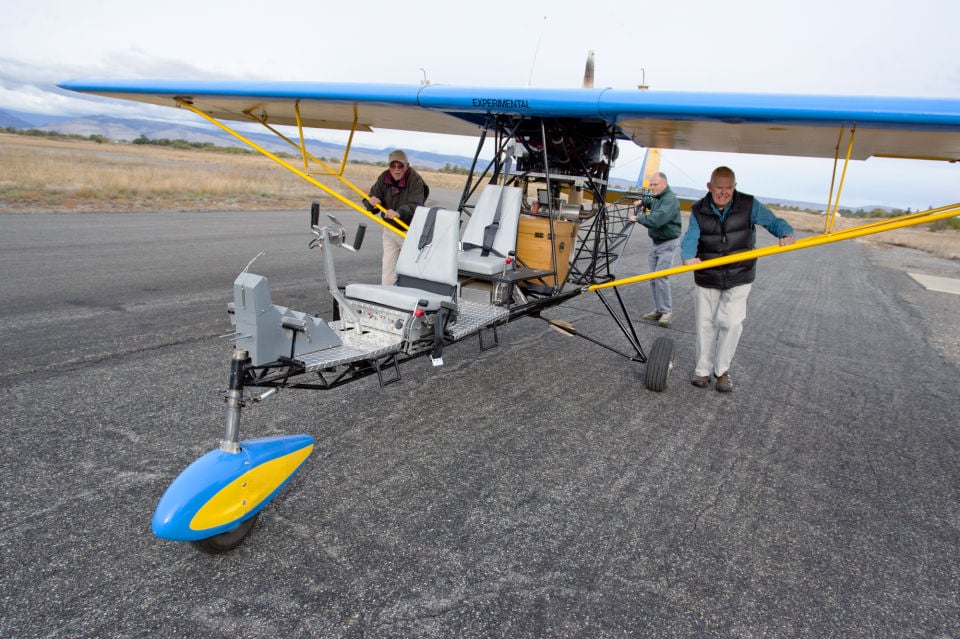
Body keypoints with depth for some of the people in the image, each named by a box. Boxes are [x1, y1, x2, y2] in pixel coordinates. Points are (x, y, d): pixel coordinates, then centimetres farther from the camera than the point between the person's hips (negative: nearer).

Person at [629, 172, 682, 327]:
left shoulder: (670, 200, -18)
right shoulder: (656, 198, 11)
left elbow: (656, 220, -30)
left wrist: (638, 218, -18)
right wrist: (643, 202, 16)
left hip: (668, 244, -9)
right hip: (655, 243, 9)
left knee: (660, 277, -15)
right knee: (653, 279, 8)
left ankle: (667, 312, -5)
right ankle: (658, 310, 15)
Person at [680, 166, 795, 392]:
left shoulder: (749, 205, -6)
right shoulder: (699, 211, -4)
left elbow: (773, 222, -3)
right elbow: (690, 238, -16)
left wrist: (786, 234, -26)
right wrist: (689, 257, -38)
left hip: (739, 279, -1)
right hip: (707, 278, 1)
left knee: (731, 322, -8)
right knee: (706, 323, 8)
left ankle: (722, 370, 12)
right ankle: (703, 370, 23)